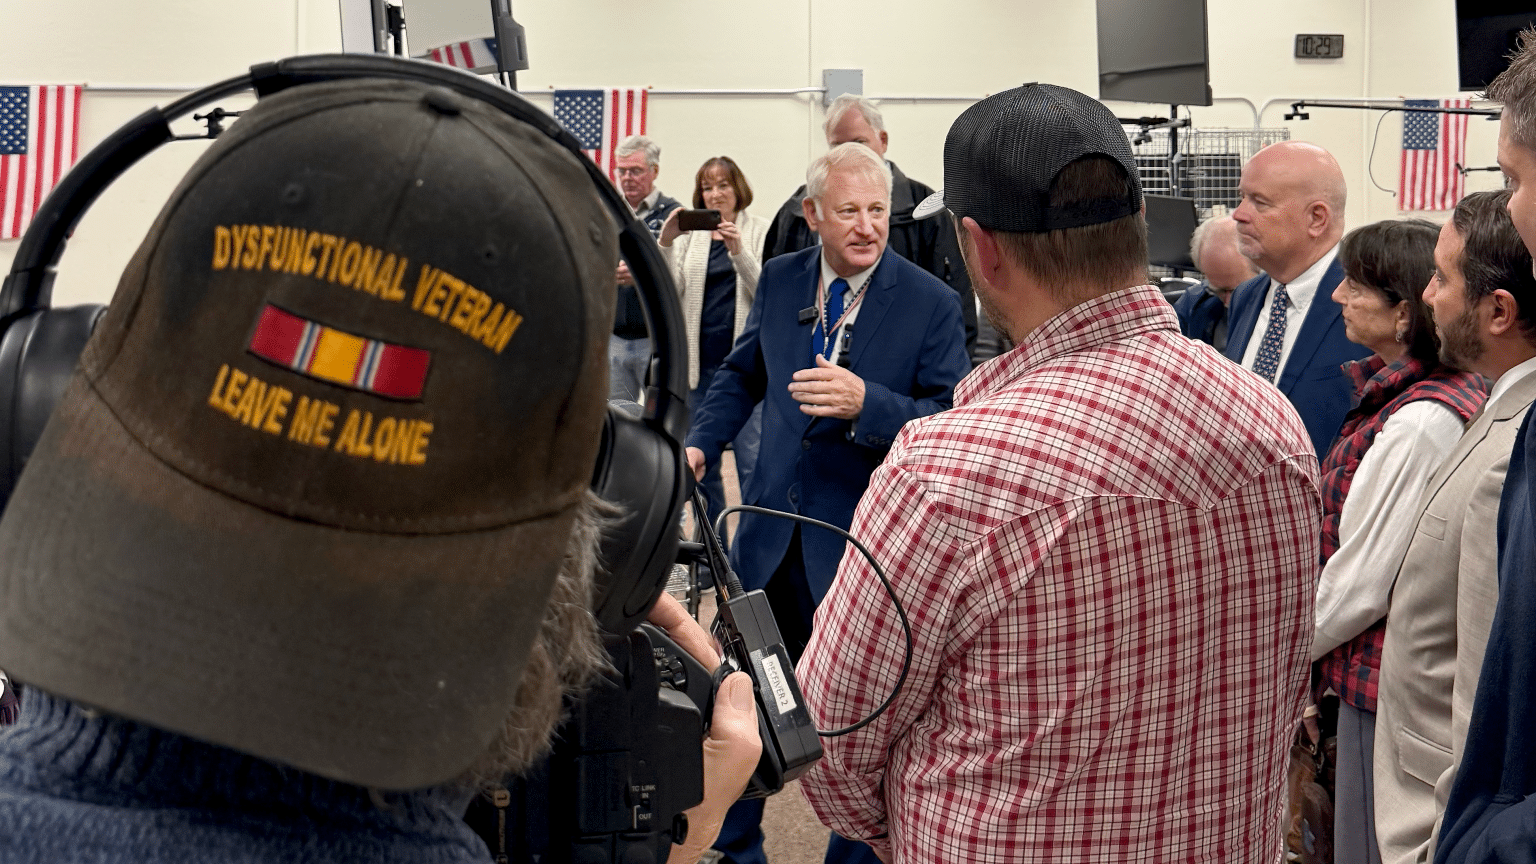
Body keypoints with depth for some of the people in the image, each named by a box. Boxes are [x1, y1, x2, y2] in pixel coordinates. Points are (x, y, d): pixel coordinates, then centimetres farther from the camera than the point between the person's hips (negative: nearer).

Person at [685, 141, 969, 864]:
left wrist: (865, 402, -29)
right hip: (772, 530, 5)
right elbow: (743, 373, 18)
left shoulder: (930, 304, -11)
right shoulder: (780, 280, 3)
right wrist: (700, 441, 3)